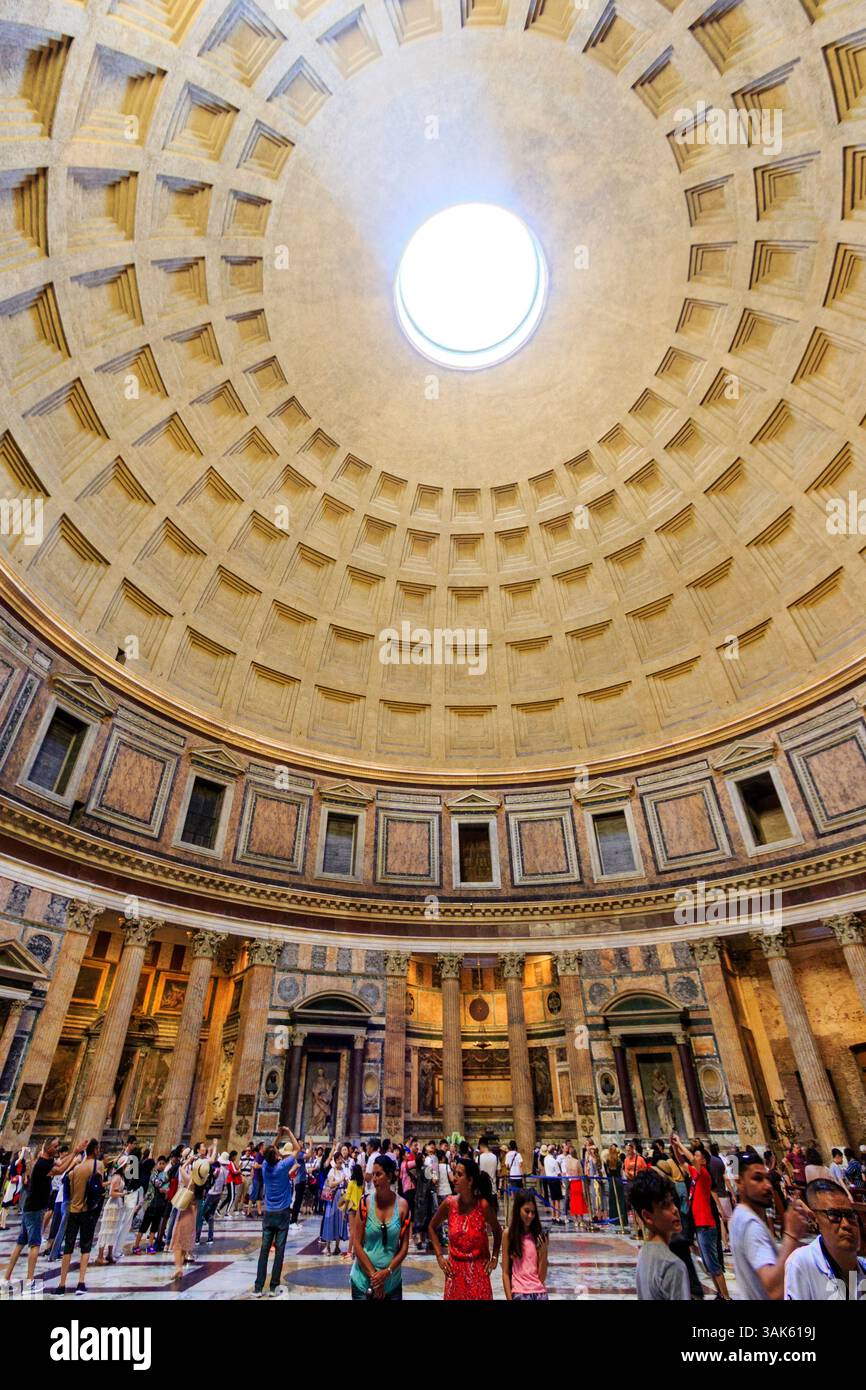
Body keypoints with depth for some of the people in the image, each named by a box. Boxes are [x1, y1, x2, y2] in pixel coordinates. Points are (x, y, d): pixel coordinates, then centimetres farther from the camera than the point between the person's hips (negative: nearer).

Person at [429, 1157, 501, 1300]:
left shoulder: (483, 1205, -17)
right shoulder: (449, 1204, -12)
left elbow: (497, 1231, 3)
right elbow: (432, 1227, 6)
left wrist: (495, 1258, -2)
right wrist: (439, 1256, 1)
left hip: (479, 1268, -1)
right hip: (454, 1268, 2)